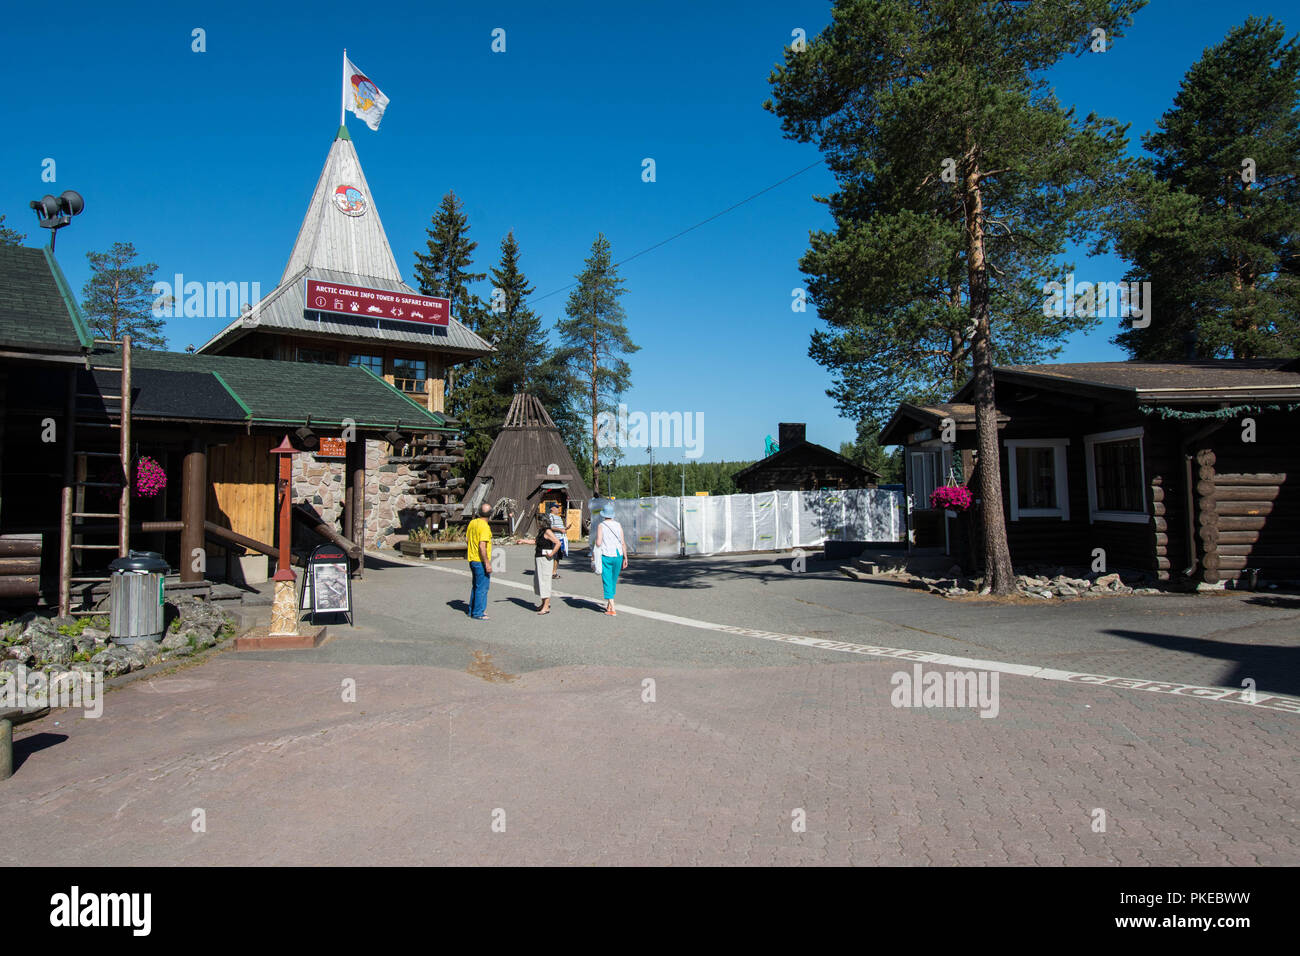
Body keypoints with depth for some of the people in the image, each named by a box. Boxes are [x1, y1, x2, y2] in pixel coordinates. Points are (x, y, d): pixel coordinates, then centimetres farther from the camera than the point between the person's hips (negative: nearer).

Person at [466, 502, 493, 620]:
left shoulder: (472, 523, 6)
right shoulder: (485, 527, -19)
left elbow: (467, 540, 15)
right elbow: (482, 546, -24)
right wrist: (487, 563, -21)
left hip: (472, 560, 9)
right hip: (481, 561, -9)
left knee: (476, 585, 20)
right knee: (482, 587, -1)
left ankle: (472, 610, 28)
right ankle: (478, 613, 3)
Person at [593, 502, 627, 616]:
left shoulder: (601, 526, -7)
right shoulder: (618, 525, 2)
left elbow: (598, 543, -15)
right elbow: (623, 543, 1)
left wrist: (594, 546, 8)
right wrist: (625, 558, 7)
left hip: (606, 556, -4)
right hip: (618, 556, 4)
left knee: (608, 582, -1)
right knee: (613, 581, 18)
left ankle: (612, 609, -8)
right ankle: (609, 605, 31)